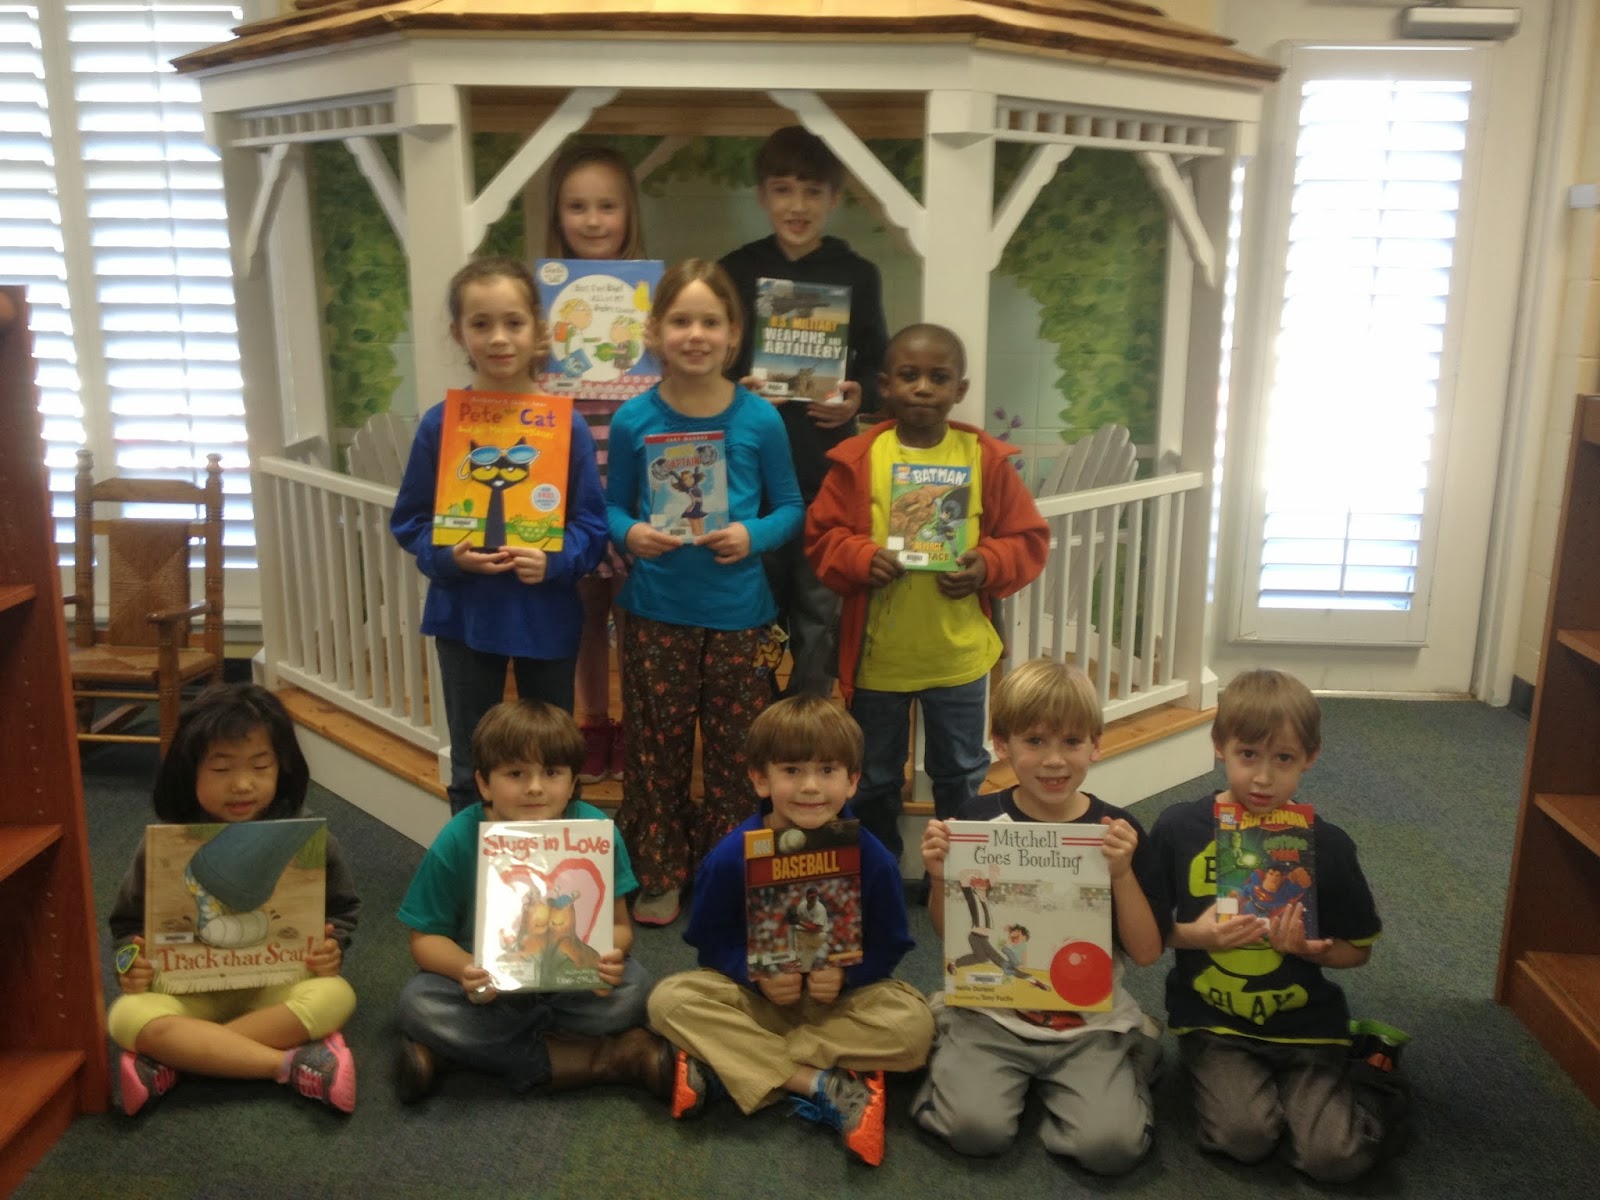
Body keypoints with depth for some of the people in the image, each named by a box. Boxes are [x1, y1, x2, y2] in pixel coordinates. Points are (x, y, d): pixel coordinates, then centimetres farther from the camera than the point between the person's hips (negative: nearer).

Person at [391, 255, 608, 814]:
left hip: (546, 617, -1)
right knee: (471, 770, 15)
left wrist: (554, 560, -25)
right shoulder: (439, 425, -6)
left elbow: (593, 525, -7)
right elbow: (410, 522, 0)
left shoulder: (565, 425, -10)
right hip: (465, 616, 1)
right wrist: (447, 557, -18)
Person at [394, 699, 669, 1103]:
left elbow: (618, 924, -8)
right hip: (489, 986, 0)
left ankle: (446, 1053, -21)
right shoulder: (457, 842, -15)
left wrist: (611, 955, -33)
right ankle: (607, 1058, -25)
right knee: (418, 1003, -27)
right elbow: (426, 937, -9)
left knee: (633, 986, -27)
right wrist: (465, 969, -31)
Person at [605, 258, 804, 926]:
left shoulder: (759, 420, -5)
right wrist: (630, 533, -14)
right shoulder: (632, 420, -3)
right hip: (656, 613, 1)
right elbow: (613, 505, 7)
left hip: (738, 616, 0)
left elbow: (790, 507, 4)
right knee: (656, 750, 10)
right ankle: (659, 878, 27)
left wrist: (754, 535, -16)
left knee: (734, 754, 9)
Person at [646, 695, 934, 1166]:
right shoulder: (729, 857, -14)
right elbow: (710, 938, -6)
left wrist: (846, 976, -25)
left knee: (913, 1023, -29)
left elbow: (889, 945, -6)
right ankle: (822, 1085, -28)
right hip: (756, 995, 0)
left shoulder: (874, 859, -14)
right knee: (669, 999, -24)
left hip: (841, 998, 0)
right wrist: (756, 974, -25)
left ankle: (726, 1064, -26)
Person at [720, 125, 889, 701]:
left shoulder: (858, 275, 3)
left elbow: (880, 367, 8)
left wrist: (860, 396, -13)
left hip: (827, 469, 0)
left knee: (821, 607, 5)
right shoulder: (734, 271, 4)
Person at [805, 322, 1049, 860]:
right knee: (875, 778, 17)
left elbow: (1028, 539, 0)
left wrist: (987, 567, -18)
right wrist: (861, 557, -22)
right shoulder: (858, 459, -6)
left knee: (961, 774, 18)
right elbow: (821, 536, -4)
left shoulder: (985, 458, -4)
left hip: (959, 655, 1)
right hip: (876, 655, 0)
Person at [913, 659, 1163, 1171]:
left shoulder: (1117, 831, -5)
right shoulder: (975, 821, -5)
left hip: (1090, 1018, 0)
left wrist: (1123, 874, -20)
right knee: (977, 1128, -21)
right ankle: (955, 1059, 12)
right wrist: (940, 879, -15)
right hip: (990, 1011, 0)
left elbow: (1146, 953, -5)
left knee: (1112, 1144, -19)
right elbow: (948, 935, 5)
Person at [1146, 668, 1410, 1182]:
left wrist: (1308, 948, -17)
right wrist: (1195, 935, -20)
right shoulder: (1179, 828, -8)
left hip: (1304, 1022, 1)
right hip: (1213, 1019, -1)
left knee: (1334, 1157, -14)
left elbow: (1358, 949, 4)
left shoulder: (1327, 844, -7)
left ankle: (1370, 1066, 16)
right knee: (1245, 1136, -24)